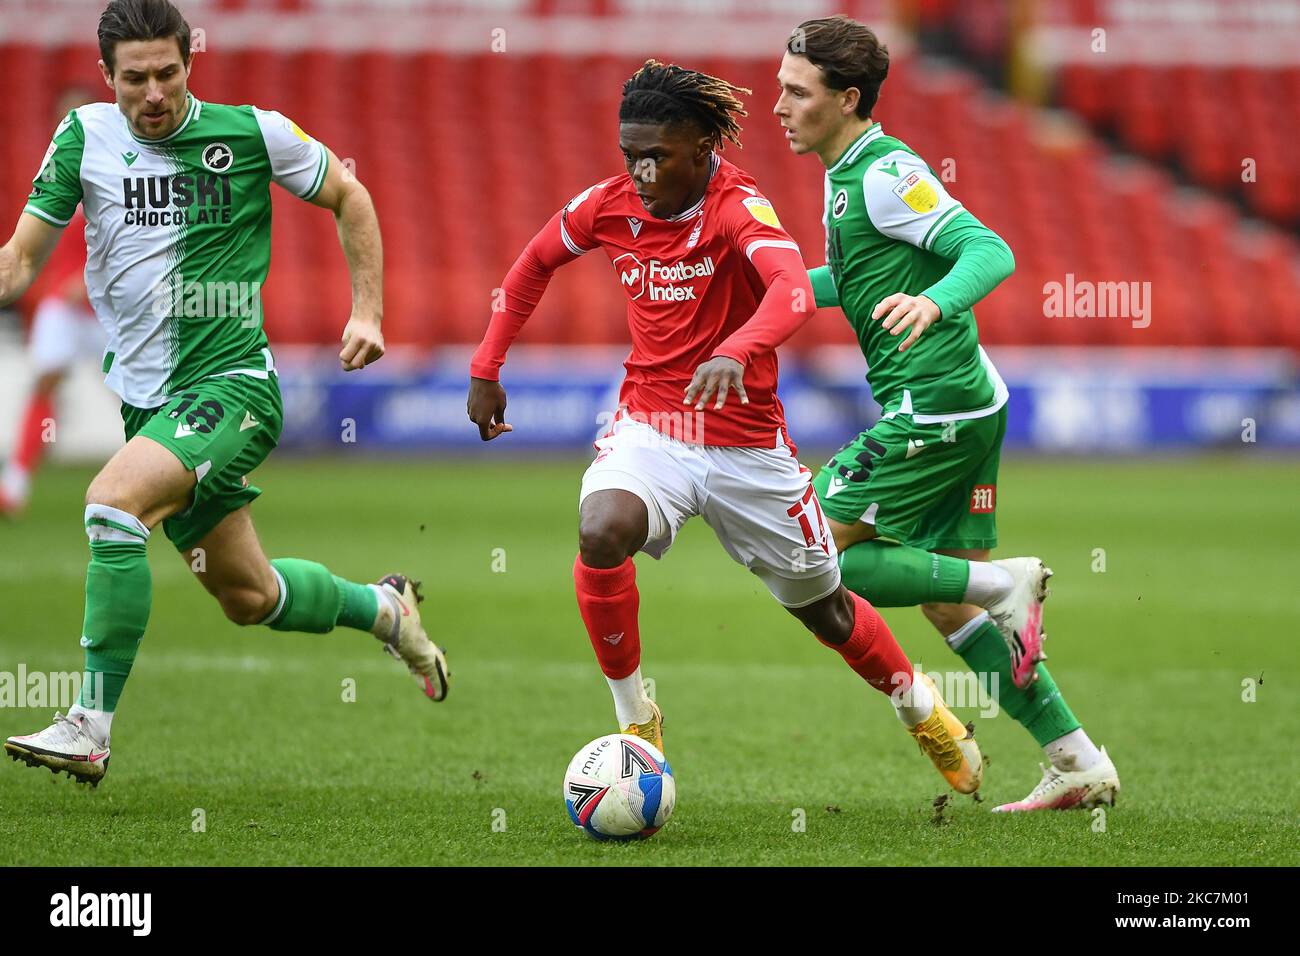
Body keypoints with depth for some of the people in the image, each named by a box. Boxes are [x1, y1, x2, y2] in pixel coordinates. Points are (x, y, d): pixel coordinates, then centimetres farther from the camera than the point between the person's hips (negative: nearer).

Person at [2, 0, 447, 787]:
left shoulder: (252, 134, -7)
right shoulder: (86, 137, 0)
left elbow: (349, 197, 9)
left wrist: (368, 311, 2)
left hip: (232, 385, -5)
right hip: (147, 395, 5)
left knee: (113, 501, -29)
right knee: (248, 595, 13)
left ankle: (91, 727, -25)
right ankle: (384, 610, 44)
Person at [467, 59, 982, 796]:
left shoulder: (739, 208, -19)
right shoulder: (610, 206, -4)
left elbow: (795, 291, -39)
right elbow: (535, 265, 16)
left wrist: (735, 352, -59)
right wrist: (486, 370, 12)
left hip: (748, 442, -2)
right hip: (650, 425, 2)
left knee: (823, 608, 13)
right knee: (601, 533, -31)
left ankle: (920, 707, 45)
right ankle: (636, 721, -13)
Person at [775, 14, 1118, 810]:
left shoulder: (886, 174, -15)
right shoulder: (847, 173, 15)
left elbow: (992, 251, -23)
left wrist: (934, 301, -41)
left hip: (935, 407, -10)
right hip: (964, 403, 10)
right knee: (945, 603, 12)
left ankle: (1003, 585, -9)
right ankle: (1081, 764, 12)